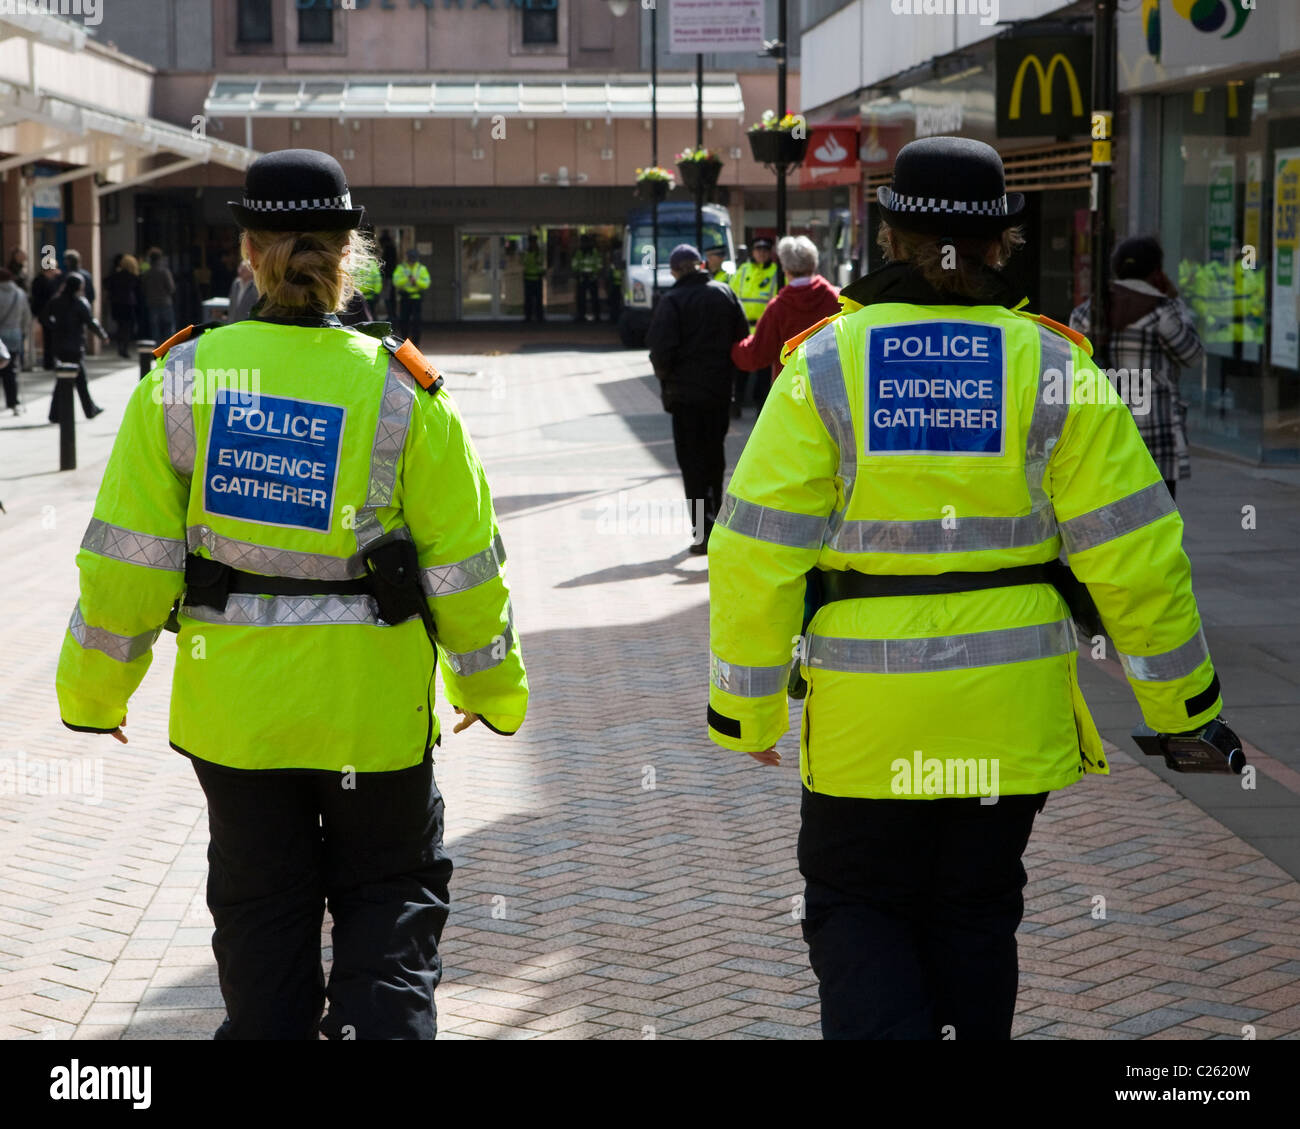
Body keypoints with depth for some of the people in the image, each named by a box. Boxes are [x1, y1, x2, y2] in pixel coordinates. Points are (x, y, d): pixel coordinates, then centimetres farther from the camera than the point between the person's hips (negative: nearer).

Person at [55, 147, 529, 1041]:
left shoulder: (184, 379, -8)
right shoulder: (399, 390, -11)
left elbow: (129, 556, -6)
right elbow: (463, 563, -6)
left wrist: (95, 691, 7)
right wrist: (494, 690, 9)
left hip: (232, 704, 1)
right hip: (373, 703, -1)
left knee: (261, 909, 17)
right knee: (391, 897, 16)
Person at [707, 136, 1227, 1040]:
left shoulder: (827, 363, -6)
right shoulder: (1053, 365, -4)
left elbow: (757, 548, -8)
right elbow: (1130, 548, -4)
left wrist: (748, 709, 3)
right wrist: (1181, 699, 8)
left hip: (866, 714, -1)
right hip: (1010, 709, 1)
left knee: (855, 906, 13)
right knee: (974, 915, 18)